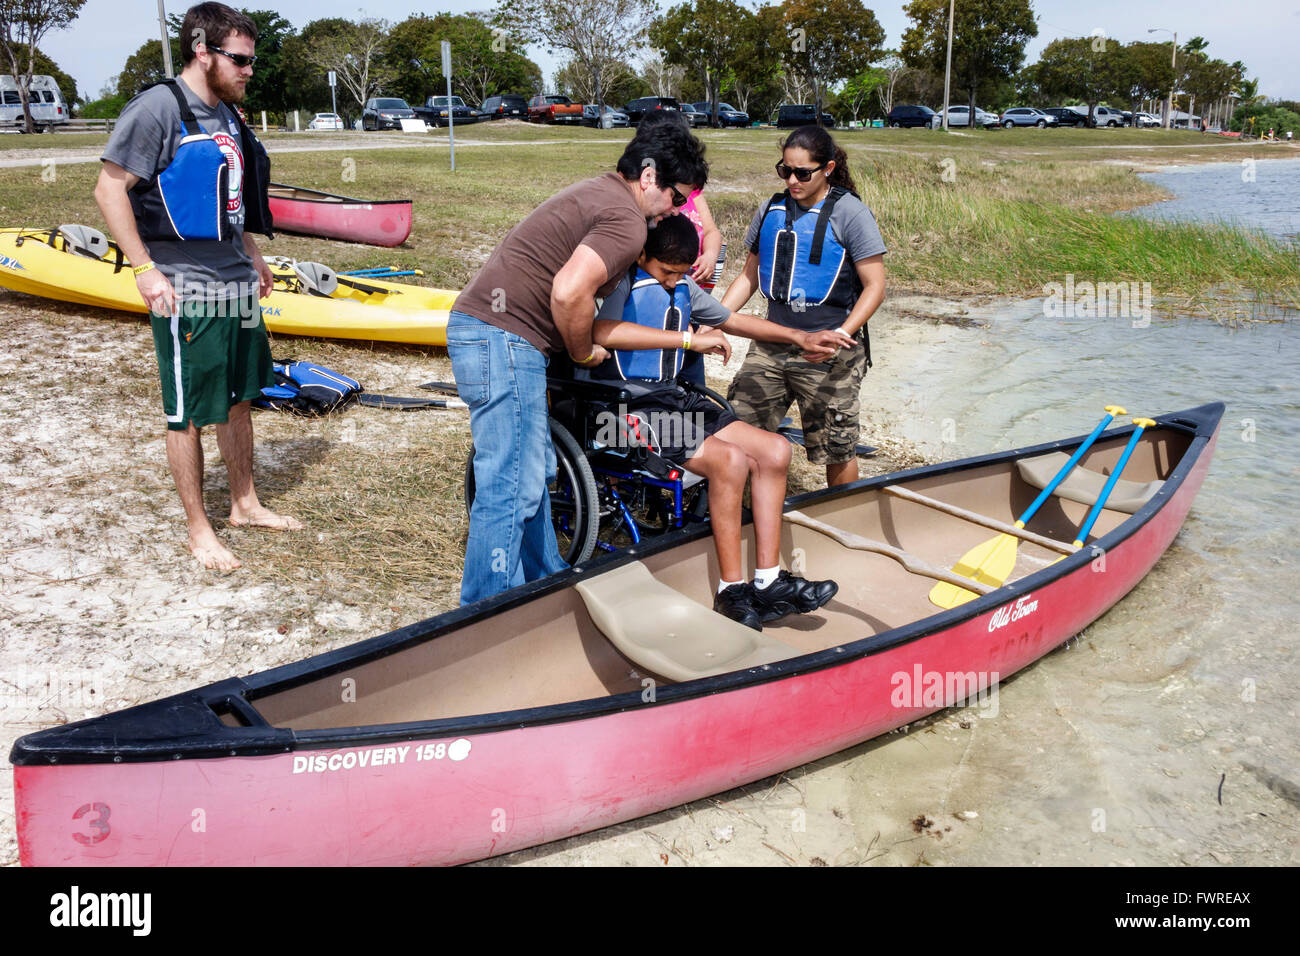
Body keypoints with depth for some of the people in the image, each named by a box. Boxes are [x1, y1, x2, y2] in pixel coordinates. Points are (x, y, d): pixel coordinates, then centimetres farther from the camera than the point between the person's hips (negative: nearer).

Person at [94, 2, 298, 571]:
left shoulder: (225, 114, 12)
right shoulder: (158, 108, -13)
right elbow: (109, 189, -14)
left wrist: (251, 254, 21)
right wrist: (144, 268, -19)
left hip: (236, 283, 8)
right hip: (186, 290, -8)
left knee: (237, 397, 17)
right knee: (188, 413, 2)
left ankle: (244, 504, 31)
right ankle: (199, 529, 14)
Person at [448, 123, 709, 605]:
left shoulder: (598, 193, 21)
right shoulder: (627, 219, -12)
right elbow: (569, 292, -26)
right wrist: (584, 352, -7)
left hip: (480, 328, 11)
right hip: (502, 337, -11)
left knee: (535, 472, 18)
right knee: (512, 490, -8)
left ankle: (546, 583, 31)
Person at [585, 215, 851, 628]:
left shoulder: (684, 288, 16)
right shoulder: (622, 283, -10)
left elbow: (732, 319, 31)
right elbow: (600, 331, -32)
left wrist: (799, 337, 24)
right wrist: (690, 339, -30)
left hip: (673, 397, 9)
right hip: (629, 404, -9)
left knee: (774, 450, -4)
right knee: (731, 459, -27)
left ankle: (768, 583, -3)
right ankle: (731, 590, -15)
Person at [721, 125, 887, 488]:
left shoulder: (850, 213, -6)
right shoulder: (772, 210, 9)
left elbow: (875, 286, -8)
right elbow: (749, 275, 16)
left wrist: (841, 334, -22)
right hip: (771, 344, 5)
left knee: (837, 451, 4)